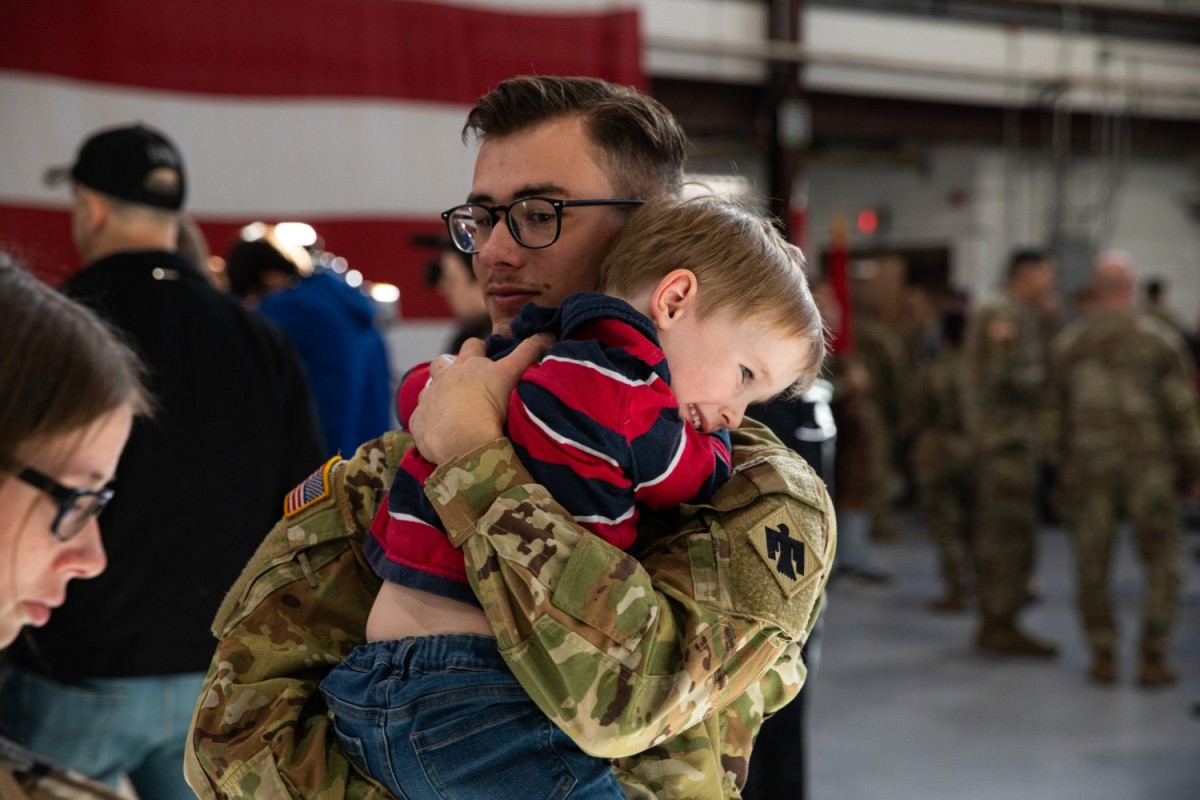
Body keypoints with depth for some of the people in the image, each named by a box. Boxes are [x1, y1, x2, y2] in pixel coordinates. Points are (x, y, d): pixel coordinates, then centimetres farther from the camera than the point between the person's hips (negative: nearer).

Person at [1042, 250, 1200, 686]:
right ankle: (1154, 658, 4)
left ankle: (1103, 656, 13)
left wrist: (1060, 463, 17)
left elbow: (1055, 409, 7)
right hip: (1148, 465, -2)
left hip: (1088, 466, 2)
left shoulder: (1069, 341, 3)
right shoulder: (1160, 338, -4)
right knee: (1163, 563, 8)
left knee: (1092, 566, 11)